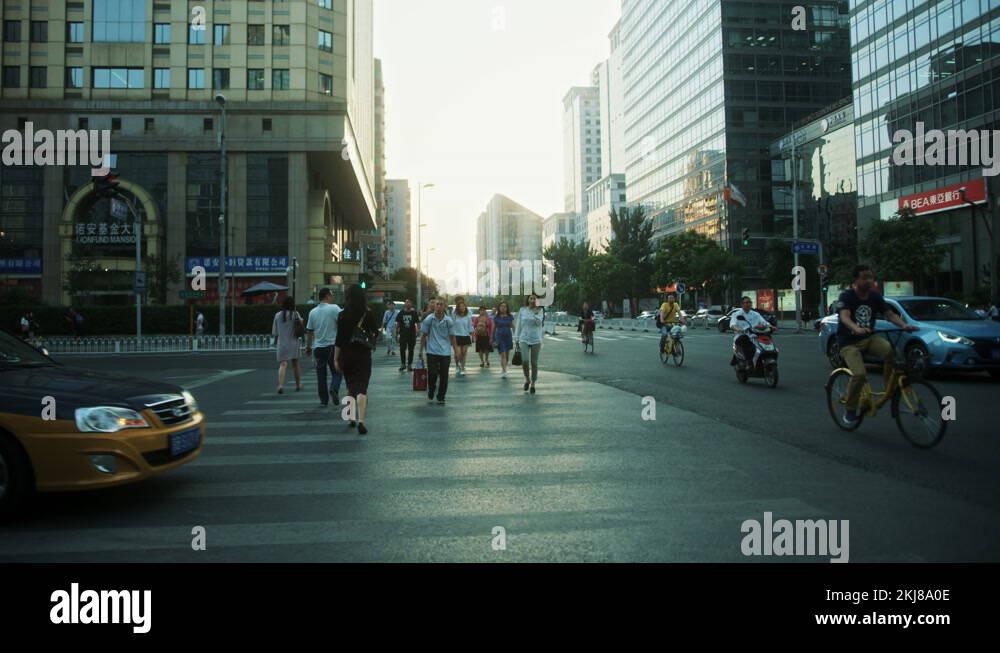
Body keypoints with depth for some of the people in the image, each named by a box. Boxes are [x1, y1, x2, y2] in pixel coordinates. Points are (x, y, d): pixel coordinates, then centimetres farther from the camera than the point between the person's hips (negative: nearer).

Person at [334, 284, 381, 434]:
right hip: (364, 356, -1)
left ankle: (351, 418, 25)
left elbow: (339, 339, -6)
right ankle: (361, 421, -18)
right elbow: (376, 334, 7)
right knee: (361, 388, -4)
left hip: (346, 356, 1)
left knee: (350, 387, 18)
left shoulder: (342, 315, -6)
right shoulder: (369, 315, -5)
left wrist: (336, 359, 0)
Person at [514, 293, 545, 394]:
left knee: (534, 363, 3)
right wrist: (516, 339, 8)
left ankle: (533, 384, 18)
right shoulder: (522, 310, 4)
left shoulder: (540, 311, 1)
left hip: (536, 340, 0)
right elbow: (519, 325, 9)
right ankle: (527, 379, 9)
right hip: (524, 339, 0)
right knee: (525, 360, -16)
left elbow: (539, 322, -14)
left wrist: (536, 312, -21)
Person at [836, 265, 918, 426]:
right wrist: (856, 328, -50)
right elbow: (844, 317, -29)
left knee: (890, 349, -30)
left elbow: (890, 314, -4)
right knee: (859, 374, -26)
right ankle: (850, 410, -4)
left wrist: (904, 325, -25)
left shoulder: (875, 296, 4)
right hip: (849, 343, -4)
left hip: (868, 338, 4)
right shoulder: (846, 296, -12)